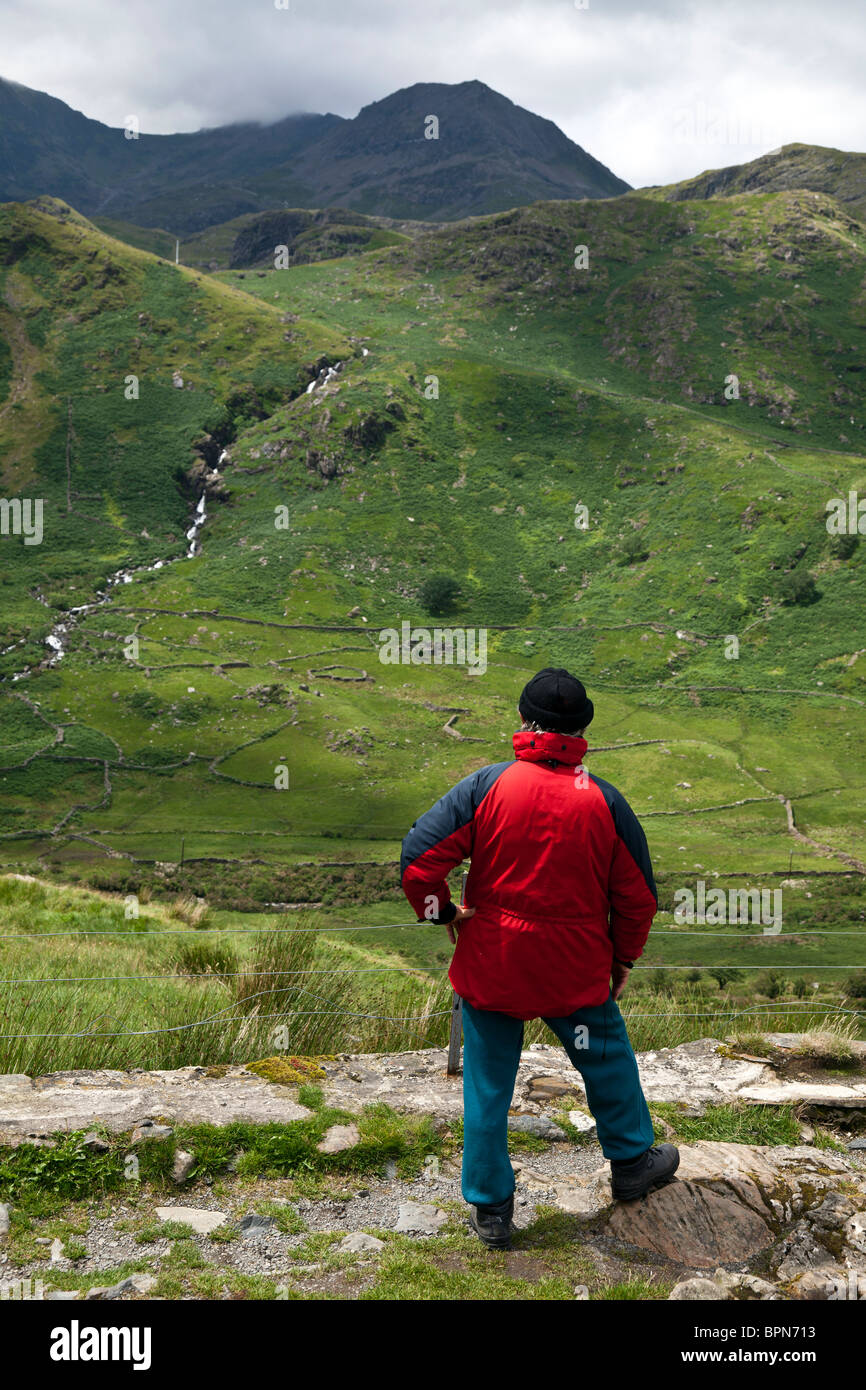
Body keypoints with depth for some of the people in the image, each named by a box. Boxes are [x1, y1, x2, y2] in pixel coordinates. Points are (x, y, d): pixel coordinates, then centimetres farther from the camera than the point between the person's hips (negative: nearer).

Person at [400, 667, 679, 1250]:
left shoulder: (486, 786, -11)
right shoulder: (606, 801, -7)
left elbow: (419, 858, -14)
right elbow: (638, 896, 0)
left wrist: (444, 912, 3)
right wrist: (623, 959, 15)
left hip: (490, 966, 0)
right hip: (577, 971, 1)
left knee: (488, 1087, 13)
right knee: (607, 1062, 24)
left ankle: (491, 1208, 23)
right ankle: (632, 1164, 43)